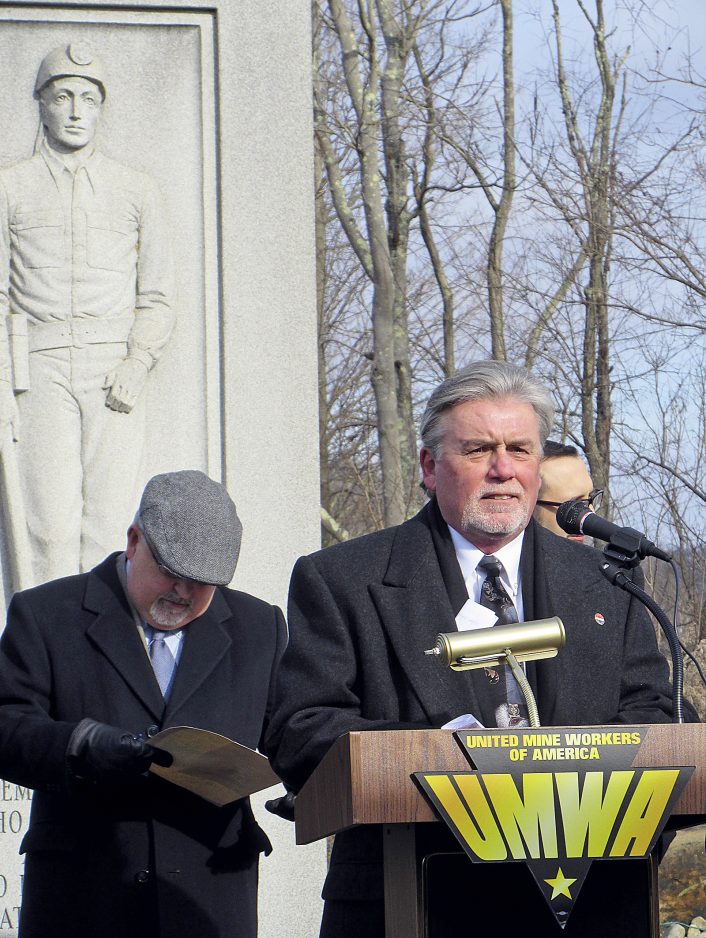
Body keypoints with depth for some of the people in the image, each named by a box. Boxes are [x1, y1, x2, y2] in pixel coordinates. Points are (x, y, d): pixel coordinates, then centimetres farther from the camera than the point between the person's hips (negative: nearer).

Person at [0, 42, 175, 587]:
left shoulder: (137, 191, 13)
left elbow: (158, 298, 12)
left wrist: (137, 365, -6)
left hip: (115, 376, 2)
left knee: (107, 525, -5)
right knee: (51, 526, -11)